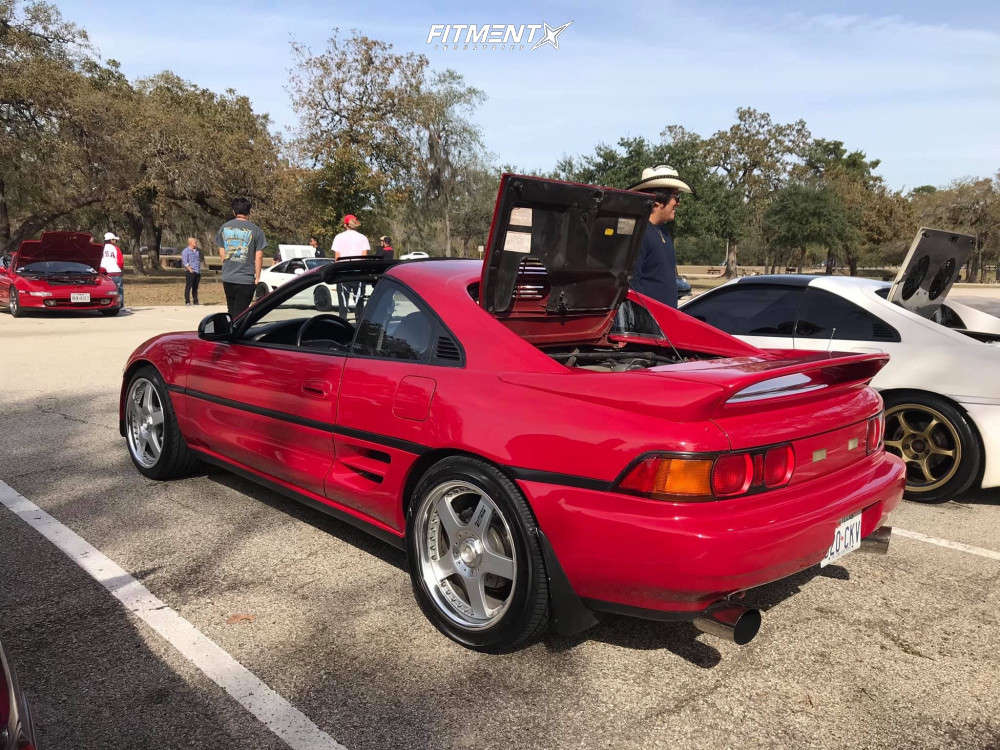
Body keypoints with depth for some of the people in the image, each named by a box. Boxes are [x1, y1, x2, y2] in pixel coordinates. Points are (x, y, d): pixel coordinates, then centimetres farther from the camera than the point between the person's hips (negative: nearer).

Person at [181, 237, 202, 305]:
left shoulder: (198, 251, 17)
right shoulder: (185, 251, -3)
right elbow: (184, 262, -10)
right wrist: (189, 269, -19)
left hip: (198, 272, 6)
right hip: (190, 272, -6)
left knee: (195, 287, 9)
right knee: (188, 287, -6)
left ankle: (195, 301, 13)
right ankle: (187, 301, -4)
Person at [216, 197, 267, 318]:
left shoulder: (224, 227, 6)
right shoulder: (255, 230, -5)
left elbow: (222, 253, 11)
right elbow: (258, 256, -6)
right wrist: (257, 277, 1)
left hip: (227, 278, 4)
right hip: (246, 279, -4)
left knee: (231, 312, 17)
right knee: (240, 314, -1)